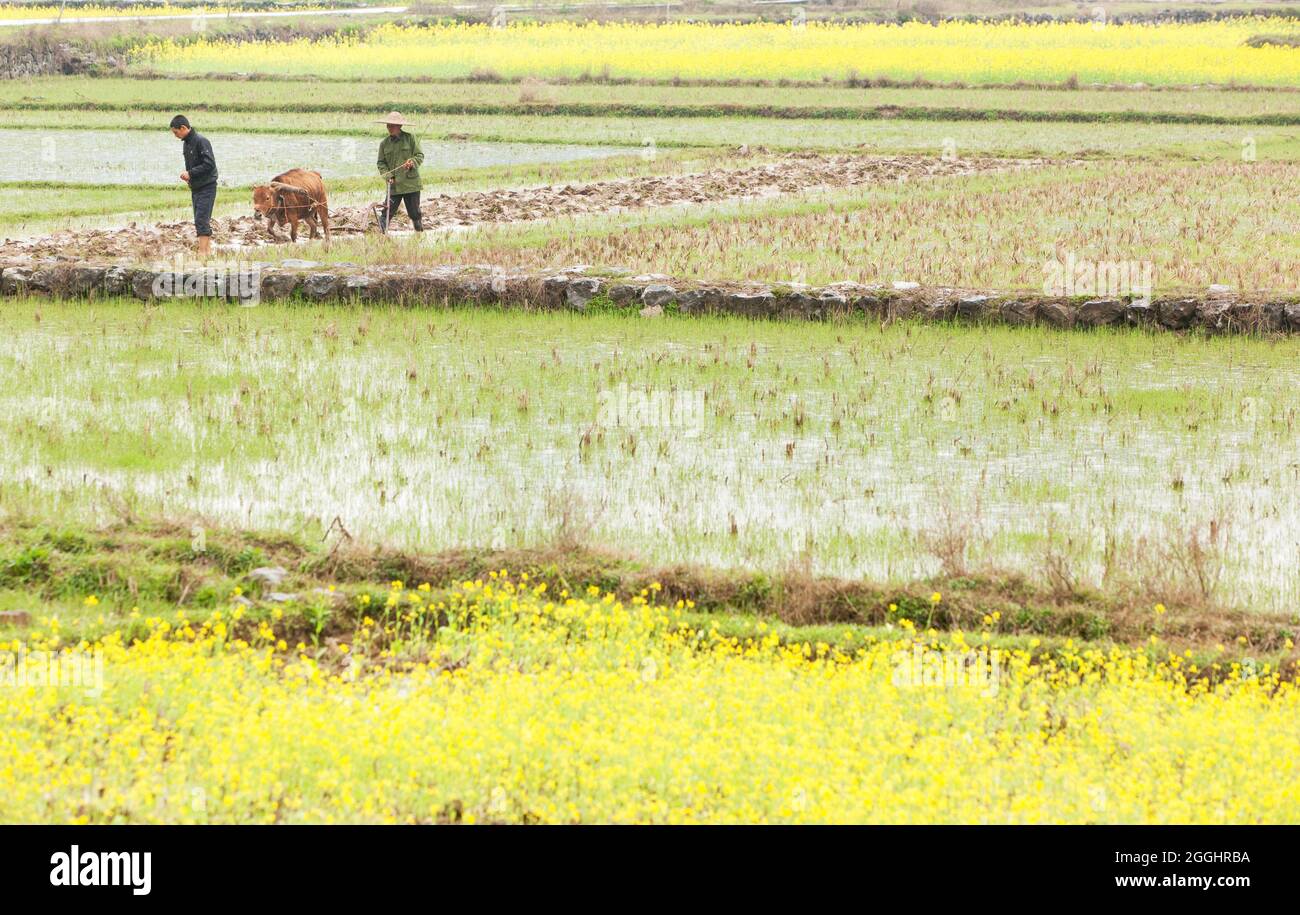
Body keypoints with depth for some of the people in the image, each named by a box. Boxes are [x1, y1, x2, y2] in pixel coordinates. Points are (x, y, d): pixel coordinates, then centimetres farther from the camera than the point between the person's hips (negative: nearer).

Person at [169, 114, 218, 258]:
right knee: (202, 220, 11)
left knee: (201, 220, -12)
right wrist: (187, 176, 4)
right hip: (195, 187, 9)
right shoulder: (186, 143, 12)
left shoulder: (201, 141, -17)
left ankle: (202, 252, -14)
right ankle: (208, 249, 18)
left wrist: (190, 173, -19)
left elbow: (210, 164, -22)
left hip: (207, 187, -9)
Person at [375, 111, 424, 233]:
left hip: (411, 183, -2)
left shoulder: (410, 138, 0)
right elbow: (381, 163, 9)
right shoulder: (384, 143, 7)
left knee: (414, 213, 5)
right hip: (394, 184, 2)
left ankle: (420, 231, 23)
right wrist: (388, 175, -8)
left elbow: (420, 156, 0)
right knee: (387, 212, -9)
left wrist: (412, 163, -21)